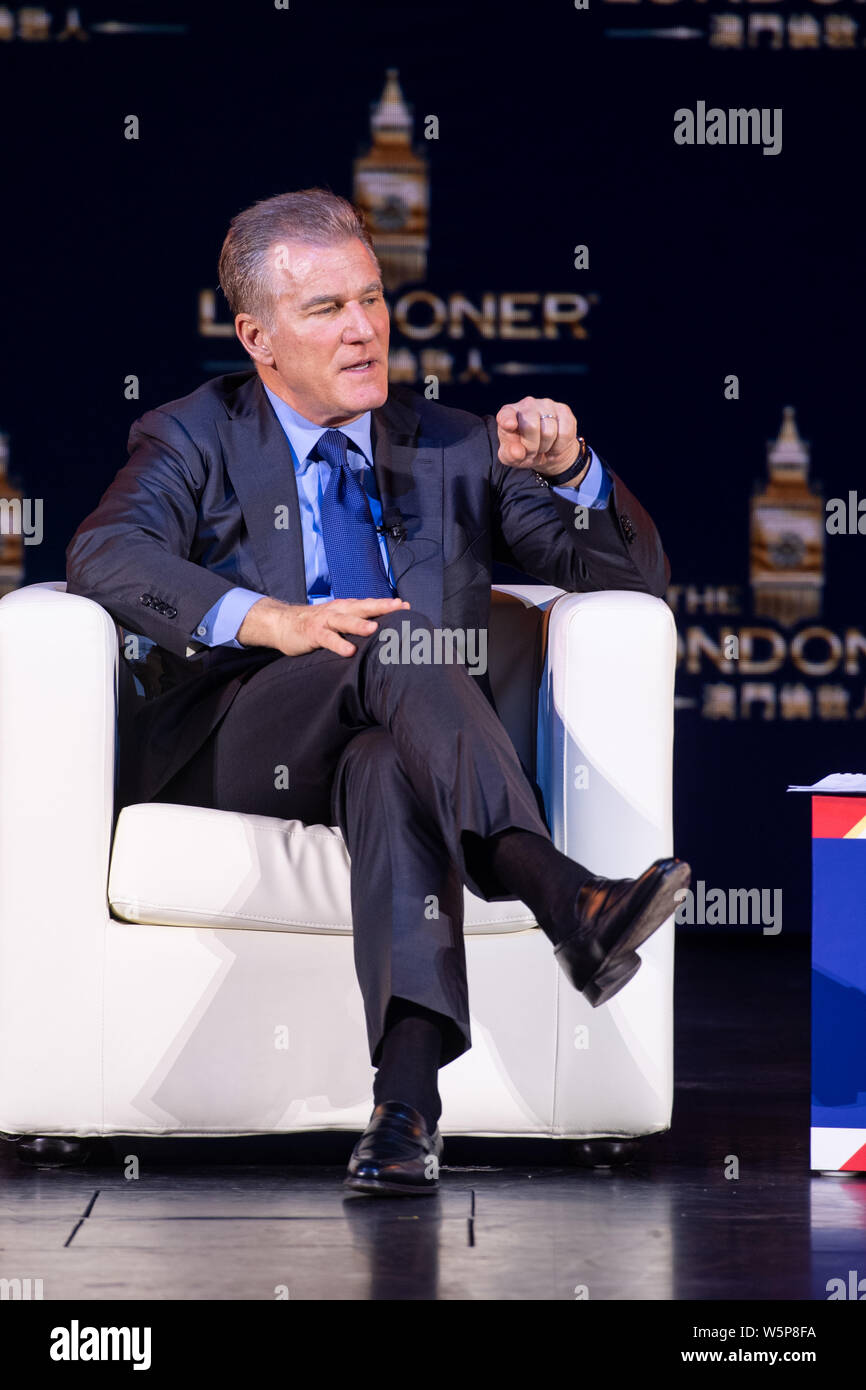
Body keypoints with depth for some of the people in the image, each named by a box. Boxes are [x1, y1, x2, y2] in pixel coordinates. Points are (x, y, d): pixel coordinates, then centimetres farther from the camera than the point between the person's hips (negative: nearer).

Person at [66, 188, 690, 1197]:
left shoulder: (455, 450, 21)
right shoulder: (194, 441, 15)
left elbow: (632, 579, 16)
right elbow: (104, 556, -8)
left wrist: (566, 470, -5)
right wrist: (273, 620, -24)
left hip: (397, 750, 1)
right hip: (233, 752, -1)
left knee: (390, 766, -38)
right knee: (399, 646, -33)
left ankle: (406, 1097, -57)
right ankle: (565, 898, -54)